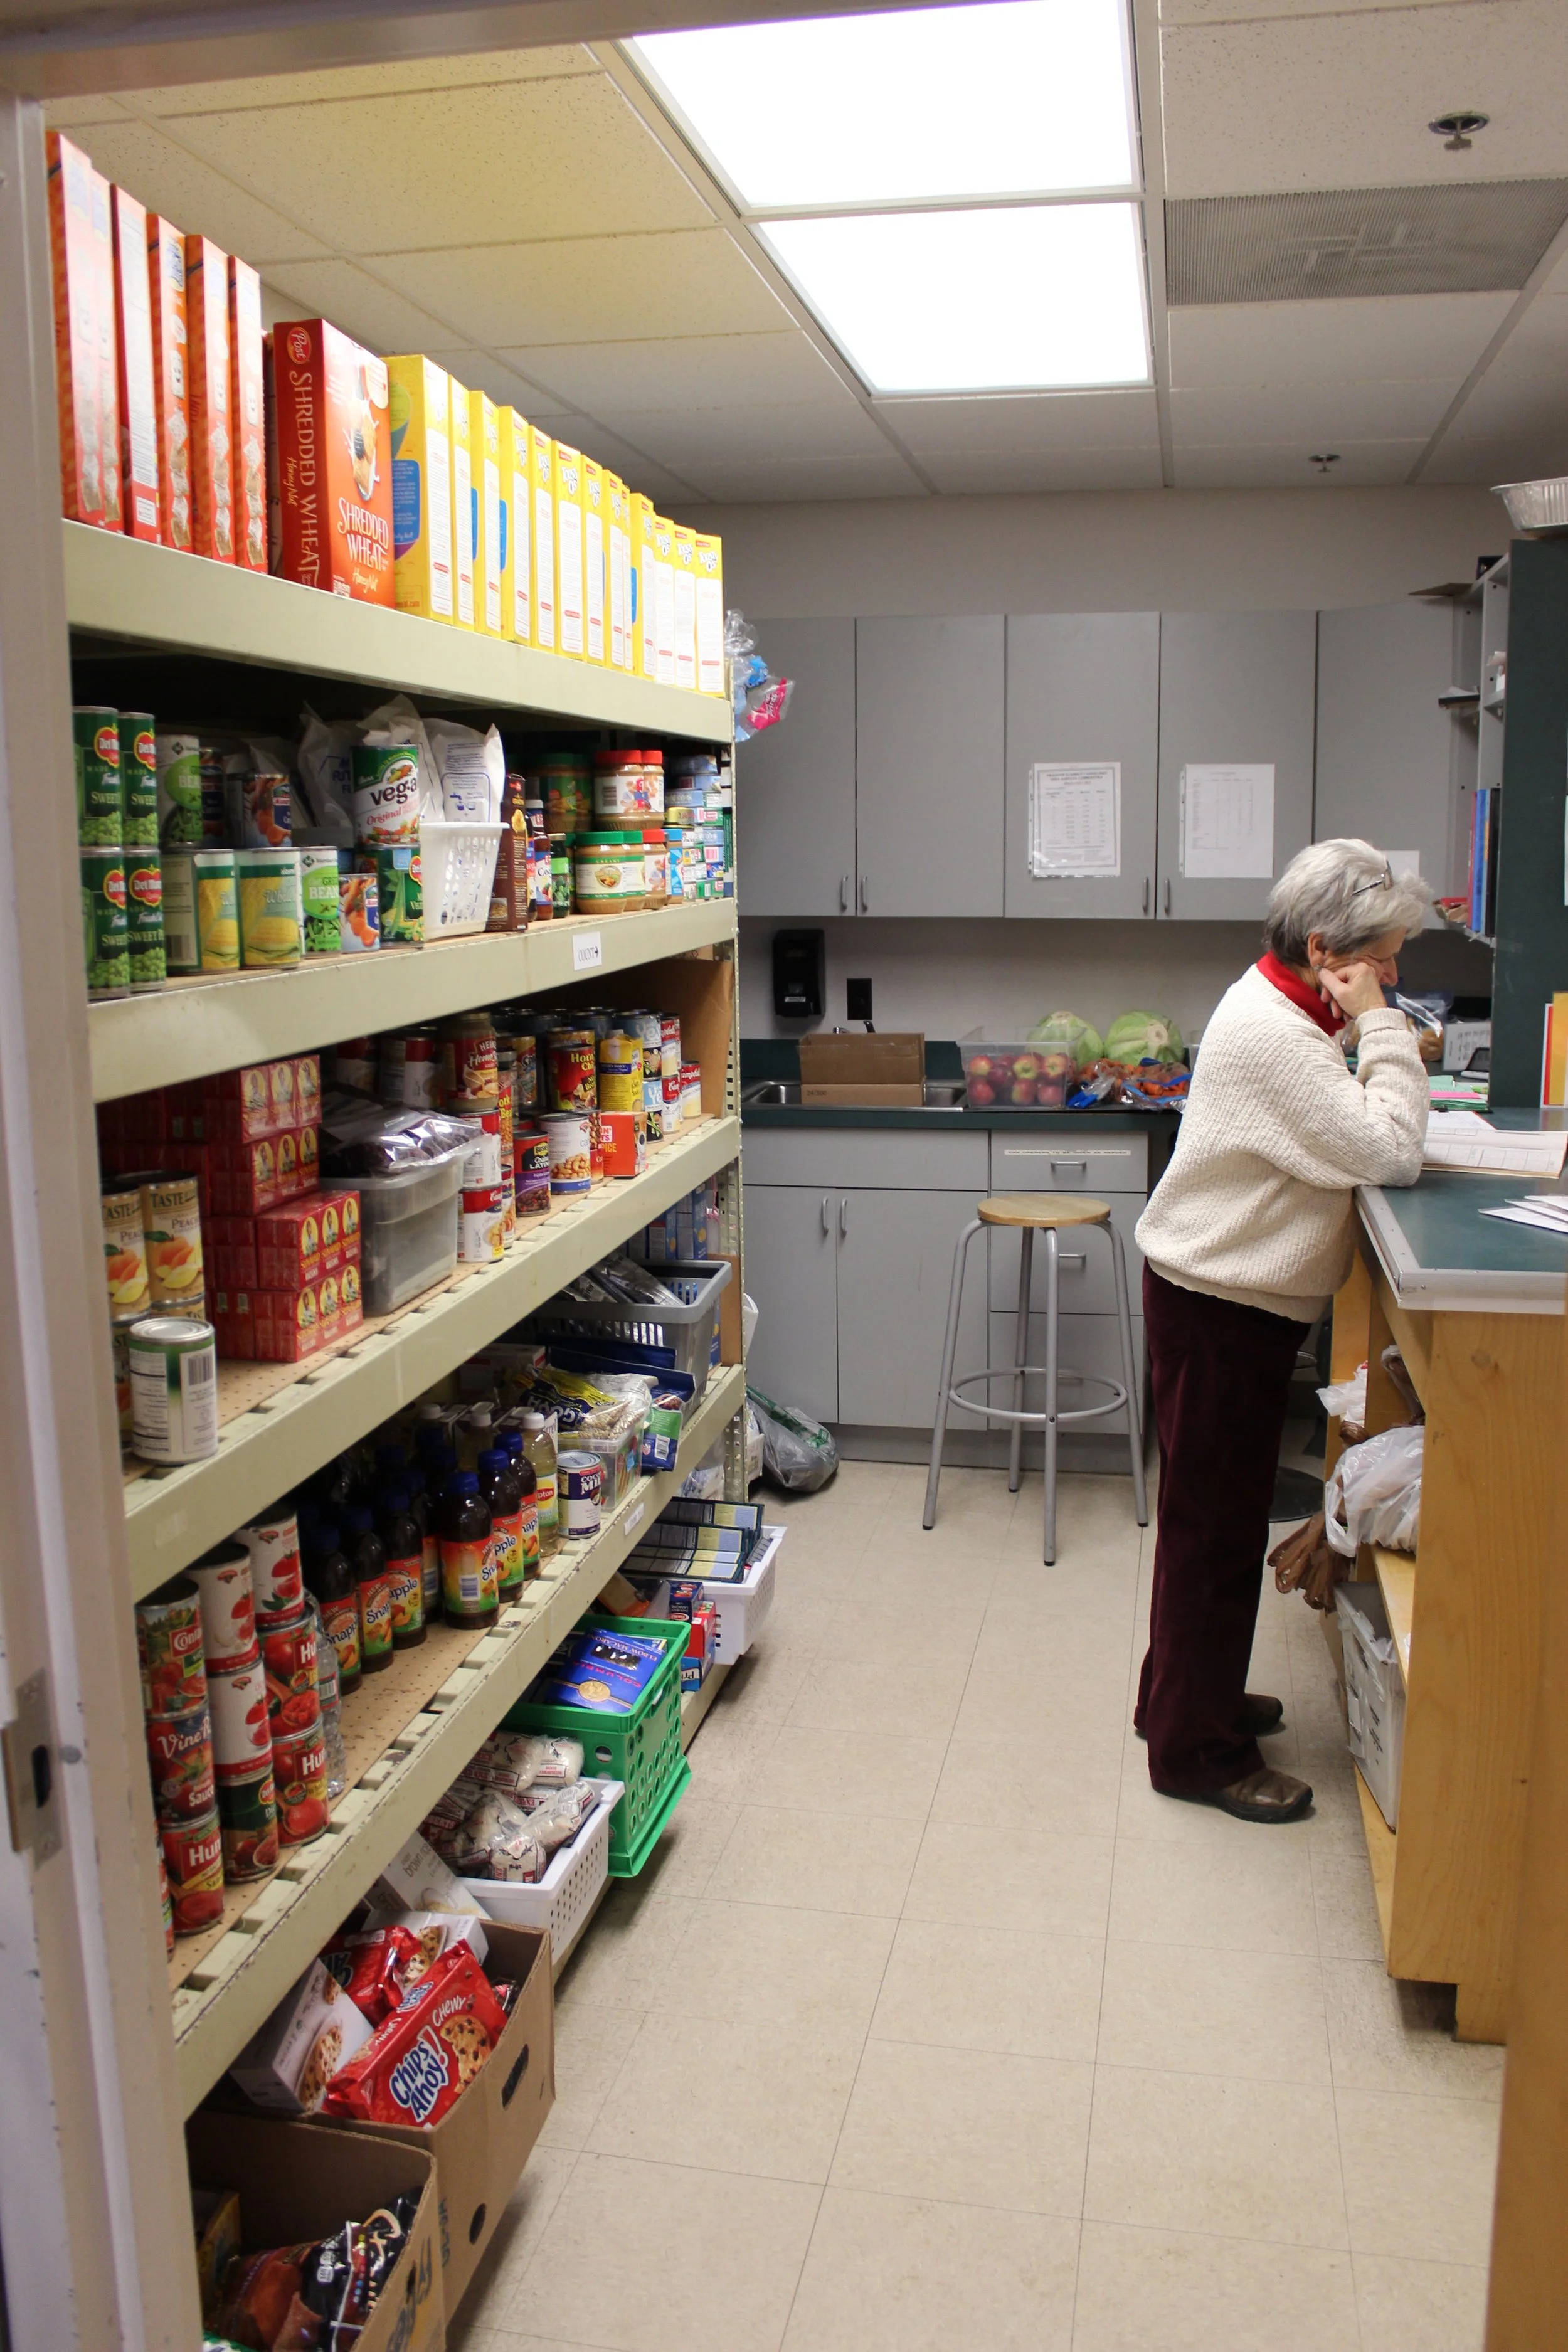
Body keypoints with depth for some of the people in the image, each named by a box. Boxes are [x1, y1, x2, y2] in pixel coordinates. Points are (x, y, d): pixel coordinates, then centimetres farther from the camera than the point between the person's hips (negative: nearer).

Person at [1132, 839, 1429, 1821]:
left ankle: (1194, 1695, 37)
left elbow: (1361, 1139, 13)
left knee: (1219, 1516, 21)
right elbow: (1390, 1156, -25)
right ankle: (1198, 1749, 16)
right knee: (1215, 1522, 1)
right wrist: (1381, 1025, -20)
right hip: (1218, 1306, -10)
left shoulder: (1284, 1011, 9)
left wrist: (1375, 1032, 0)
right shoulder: (1272, 1036, -24)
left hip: (1242, 1301, 10)